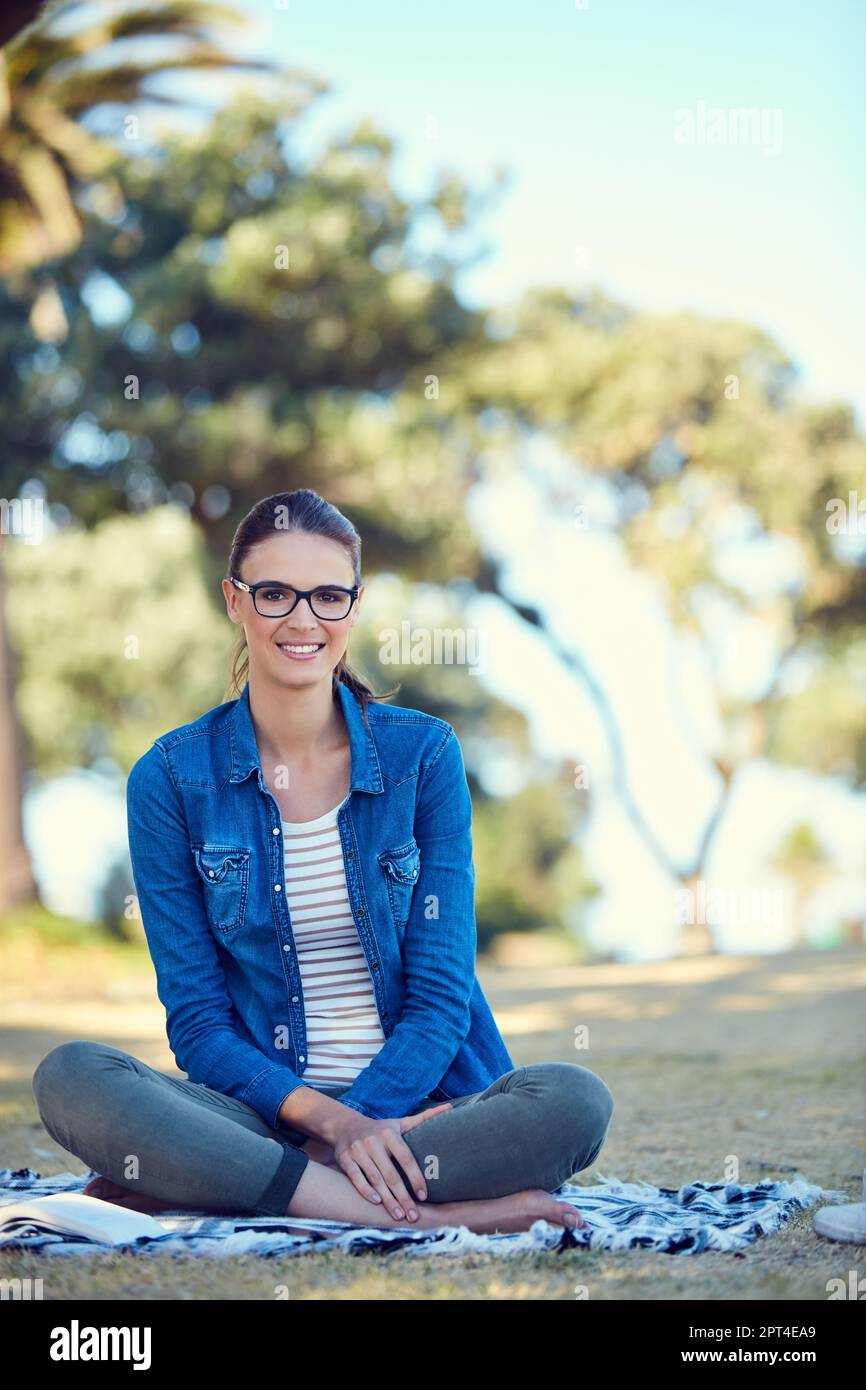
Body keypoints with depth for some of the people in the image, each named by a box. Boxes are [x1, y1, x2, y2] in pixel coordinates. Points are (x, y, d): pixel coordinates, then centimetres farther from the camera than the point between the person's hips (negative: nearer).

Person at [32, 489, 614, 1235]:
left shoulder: (423, 753, 2)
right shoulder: (171, 778, 1)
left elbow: (442, 993, -2)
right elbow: (197, 1021, -2)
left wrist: (360, 1122, -18)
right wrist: (327, 1120, -19)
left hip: (413, 1104, 1)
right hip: (261, 1108, -1)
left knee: (575, 1100, -30)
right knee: (70, 1077, -28)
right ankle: (431, 1215, -33)